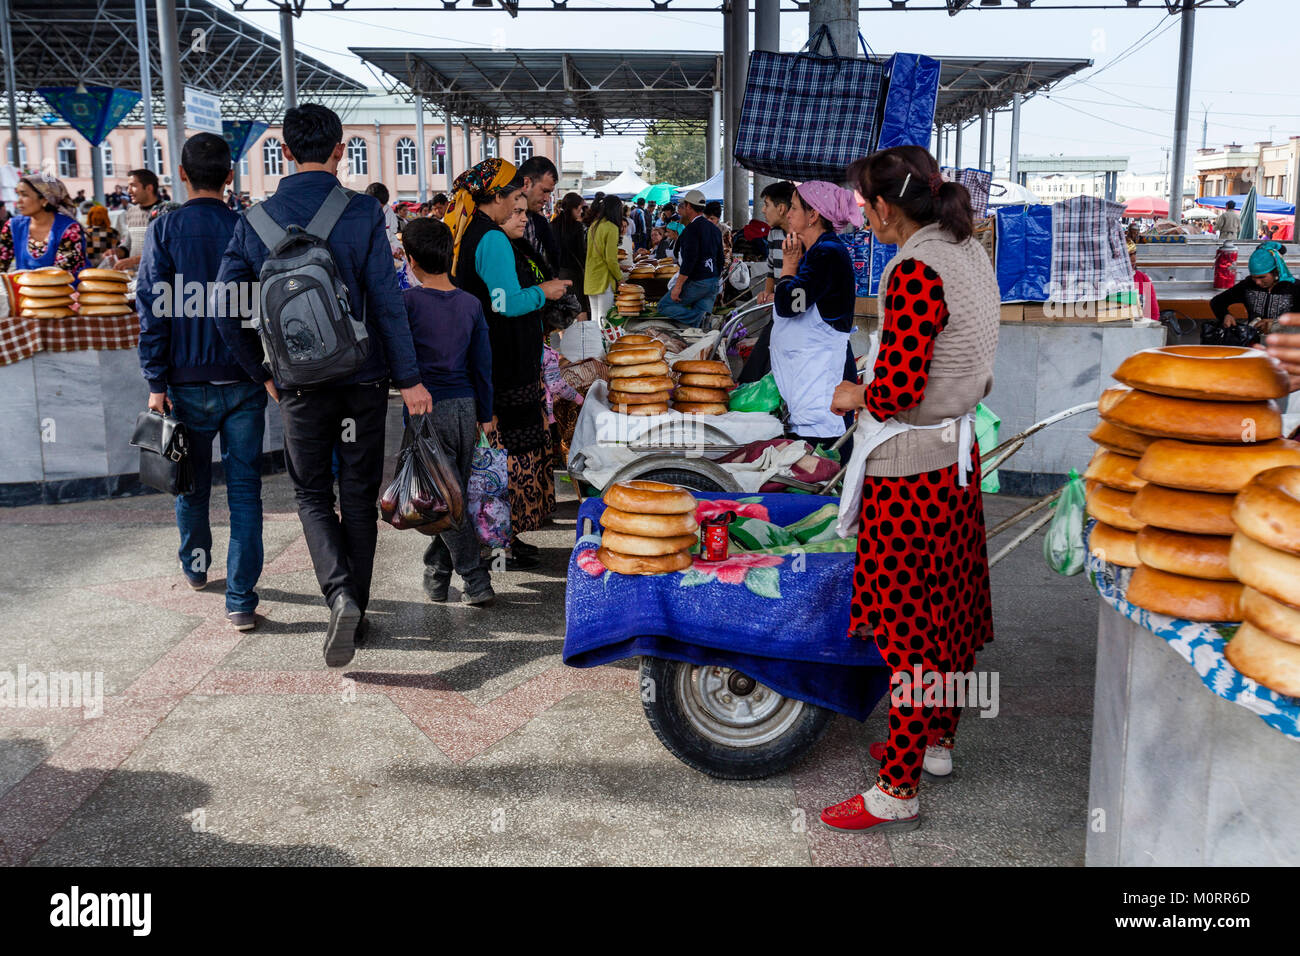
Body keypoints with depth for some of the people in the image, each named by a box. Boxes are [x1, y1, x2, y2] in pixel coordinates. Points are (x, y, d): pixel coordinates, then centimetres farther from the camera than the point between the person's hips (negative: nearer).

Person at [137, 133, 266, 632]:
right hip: (245, 381, 0)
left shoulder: (164, 229, -5)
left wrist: (156, 382, -3)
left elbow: (154, 309, -7)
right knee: (244, 488, 1)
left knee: (191, 482, 19)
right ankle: (241, 600, -2)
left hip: (188, 380, 0)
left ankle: (195, 566, 40)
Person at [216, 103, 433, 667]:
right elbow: (386, 299, -12)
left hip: (300, 383, 1)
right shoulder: (363, 211, -8)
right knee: (359, 494, 12)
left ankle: (340, 594, -9)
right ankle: (356, 611, 19)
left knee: (312, 493, 14)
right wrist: (409, 378, -8)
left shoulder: (257, 219, -1)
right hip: (363, 377, -1)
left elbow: (225, 307, -1)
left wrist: (264, 372, 10)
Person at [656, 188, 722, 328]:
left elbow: (689, 260, -22)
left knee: (664, 306, 1)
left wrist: (678, 286, -20)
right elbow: (720, 259, 17)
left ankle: (705, 321, -14)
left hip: (696, 283, -8)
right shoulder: (714, 229, 13)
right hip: (713, 282, 8)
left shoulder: (692, 229, -14)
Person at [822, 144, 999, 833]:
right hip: (957, 451, 10)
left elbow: (898, 390, -25)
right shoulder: (969, 253, 8)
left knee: (907, 626, -2)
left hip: (909, 469, -10)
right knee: (949, 609, 20)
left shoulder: (915, 271, -22)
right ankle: (936, 739, 37)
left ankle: (896, 790, 8)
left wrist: (854, 397, -5)